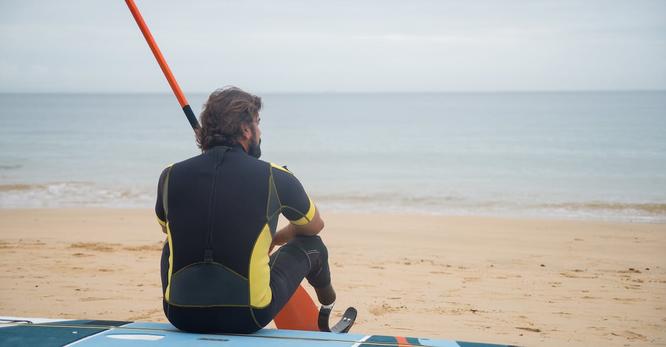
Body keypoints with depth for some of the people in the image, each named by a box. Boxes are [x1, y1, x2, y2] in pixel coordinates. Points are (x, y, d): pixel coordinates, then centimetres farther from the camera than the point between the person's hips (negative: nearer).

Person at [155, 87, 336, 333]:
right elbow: (315, 225, 17)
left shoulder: (171, 176, 1)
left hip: (179, 316, 3)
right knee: (311, 246, 23)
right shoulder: (274, 178, -4)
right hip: (247, 319, -2)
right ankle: (329, 308, 53)